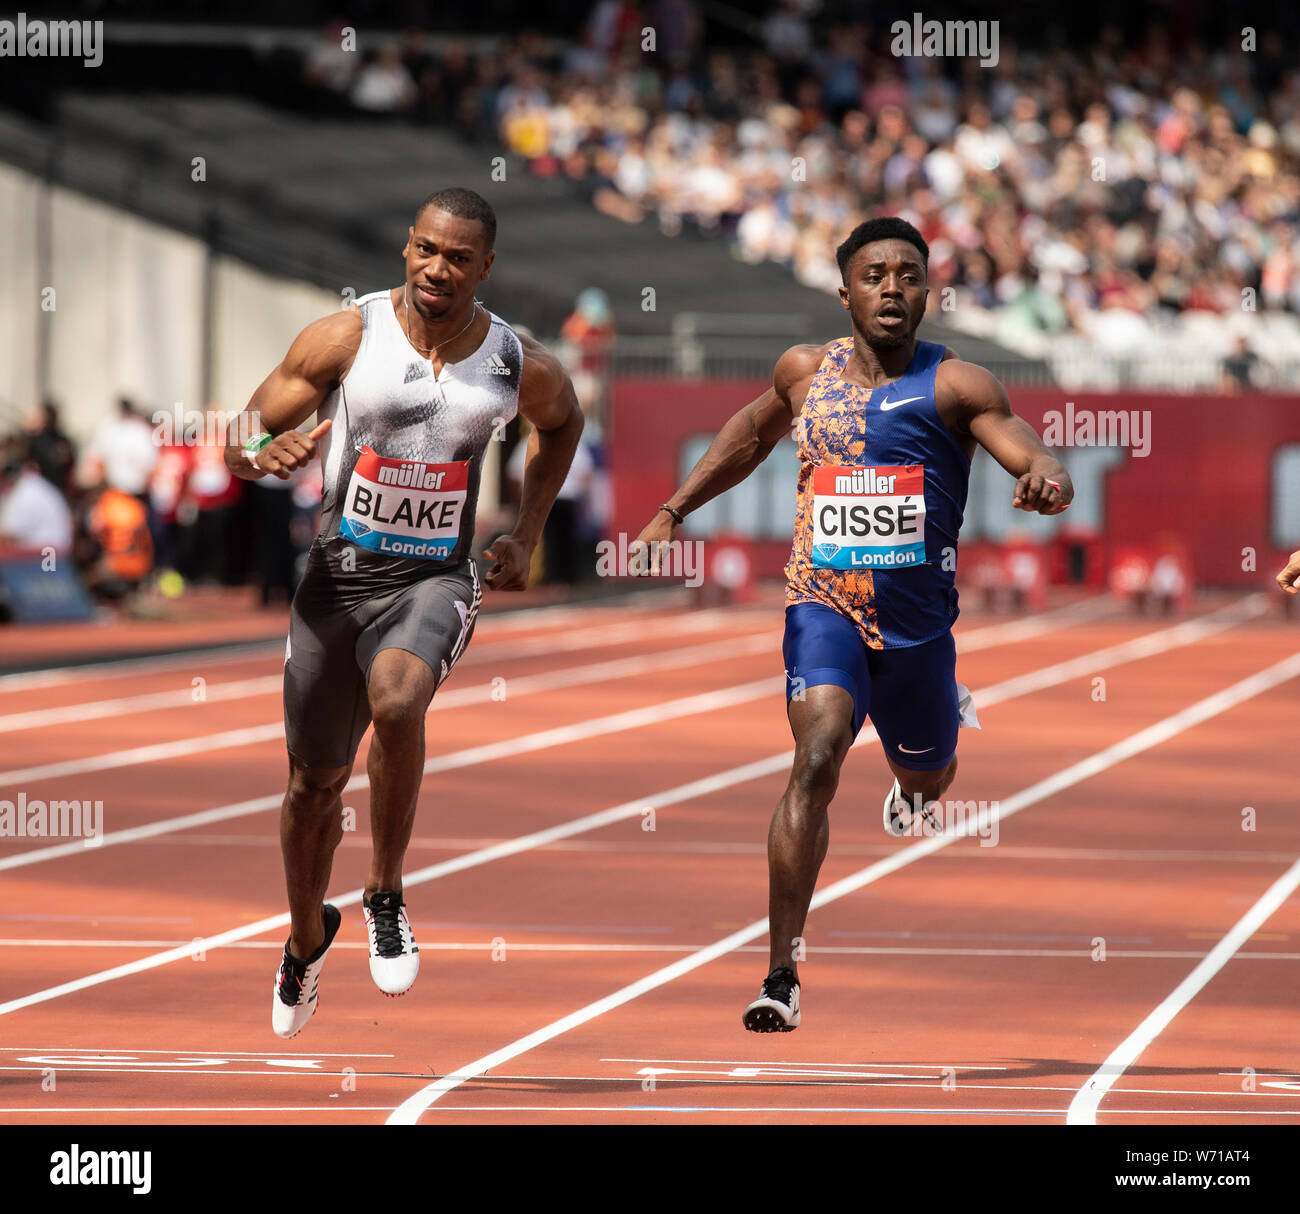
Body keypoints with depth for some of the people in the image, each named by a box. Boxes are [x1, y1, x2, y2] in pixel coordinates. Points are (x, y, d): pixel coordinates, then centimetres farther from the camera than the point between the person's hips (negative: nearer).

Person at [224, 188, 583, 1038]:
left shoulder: (522, 368, -6)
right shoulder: (346, 338, -10)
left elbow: (564, 422, 19)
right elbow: (242, 445, -7)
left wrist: (528, 536, 12)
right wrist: (266, 453, -31)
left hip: (434, 580, -1)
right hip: (337, 578, 1)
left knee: (396, 700, -33)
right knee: (317, 778, 13)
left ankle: (387, 898, -13)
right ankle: (308, 939, 41)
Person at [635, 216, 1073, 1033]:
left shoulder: (956, 385, -8)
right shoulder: (806, 371, 3)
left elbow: (1035, 458, -21)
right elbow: (753, 432, 24)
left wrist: (1047, 480, -45)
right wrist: (674, 512, 24)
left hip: (919, 619, 1)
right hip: (825, 603, 0)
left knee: (927, 780, 23)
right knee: (817, 758, -25)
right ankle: (782, 976, -27)